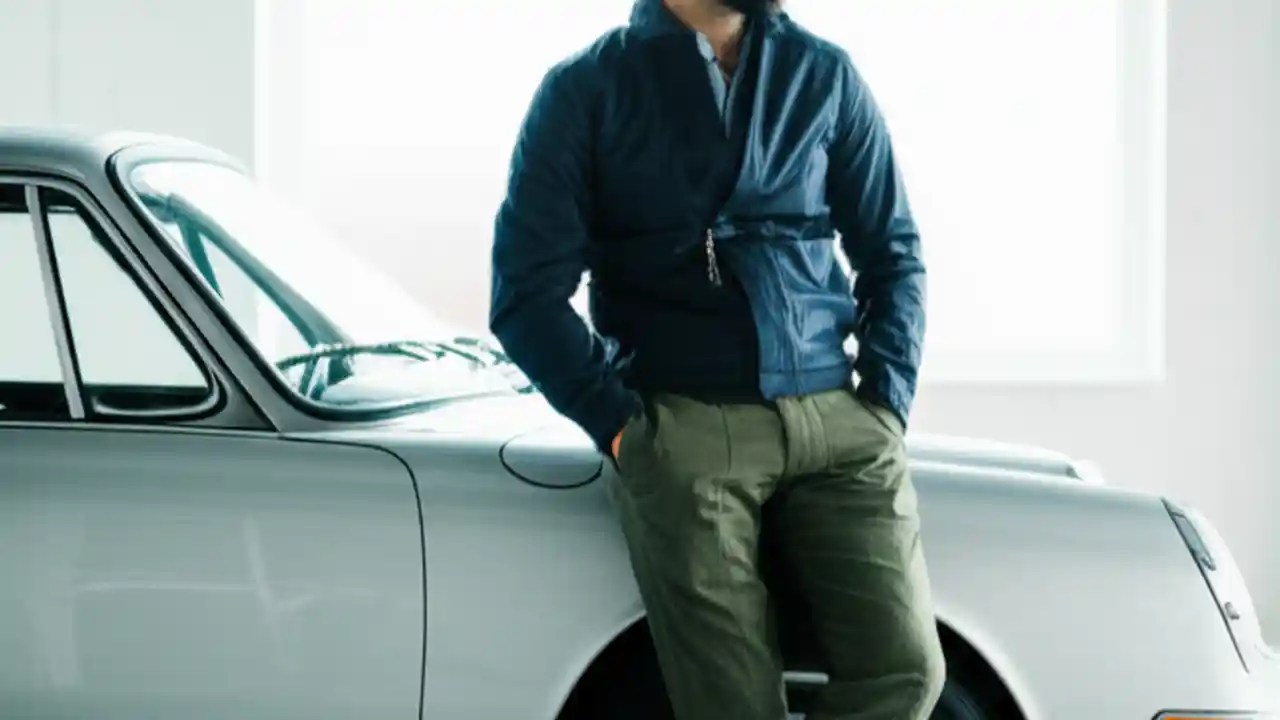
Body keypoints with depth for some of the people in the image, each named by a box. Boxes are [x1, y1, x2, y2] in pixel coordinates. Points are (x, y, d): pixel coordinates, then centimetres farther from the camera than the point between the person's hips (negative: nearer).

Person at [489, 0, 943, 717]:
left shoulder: (826, 76, 13)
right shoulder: (587, 88, 5)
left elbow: (895, 255, 16)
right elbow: (528, 292, 1)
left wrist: (888, 404, 3)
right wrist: (620, 422, -7)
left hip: (837, 417, 3)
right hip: (685, 427, -3)